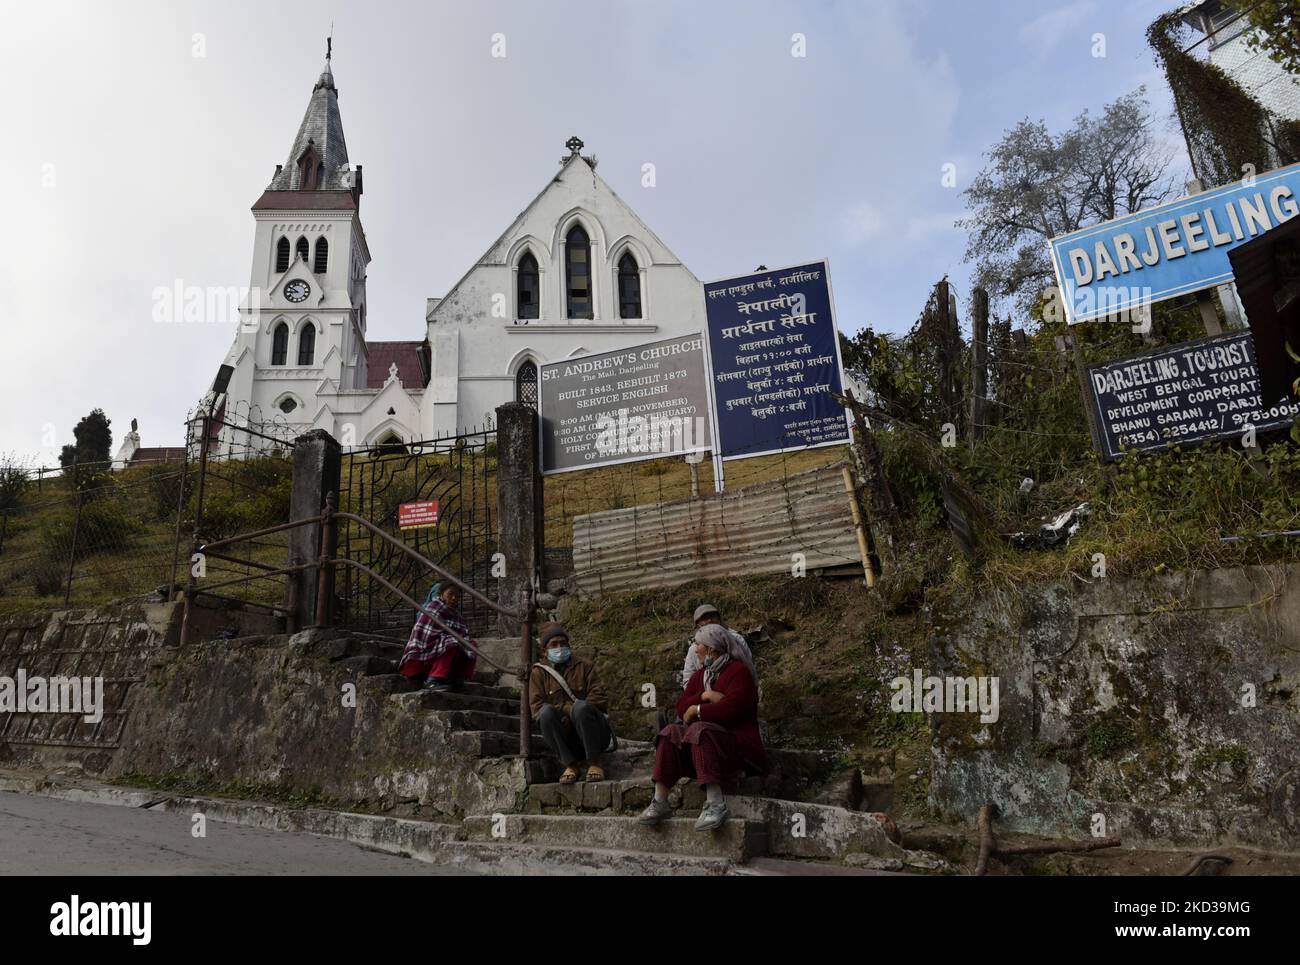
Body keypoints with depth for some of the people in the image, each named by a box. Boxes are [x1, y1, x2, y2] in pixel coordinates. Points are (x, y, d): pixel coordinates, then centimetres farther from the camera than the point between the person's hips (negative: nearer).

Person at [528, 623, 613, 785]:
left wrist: (577, 710, -16)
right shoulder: (538, 673, 13)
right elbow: (537, 707, -2)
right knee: (546, 712, -28)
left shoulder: (585, 666, 13)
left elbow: (599, 697, 0)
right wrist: (567, 709, -15)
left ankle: (594, 762, -21)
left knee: (581, 708, -32)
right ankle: (570, 764, -22)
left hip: (593, 734, -1)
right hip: (564, 736, 1)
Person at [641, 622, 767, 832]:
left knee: (699, 730, -33)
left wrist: (697, 709, -9)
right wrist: (704, 696, -12)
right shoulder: (700, 675, 18)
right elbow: (682, 707, 7)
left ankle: (715, 803, -41)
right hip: (710, 737, 7)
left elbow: (732, 707, -20)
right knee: (671, 733, -16)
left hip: (739, 740, -7)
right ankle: (660, 801, -24)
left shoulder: (738, 671, -5)